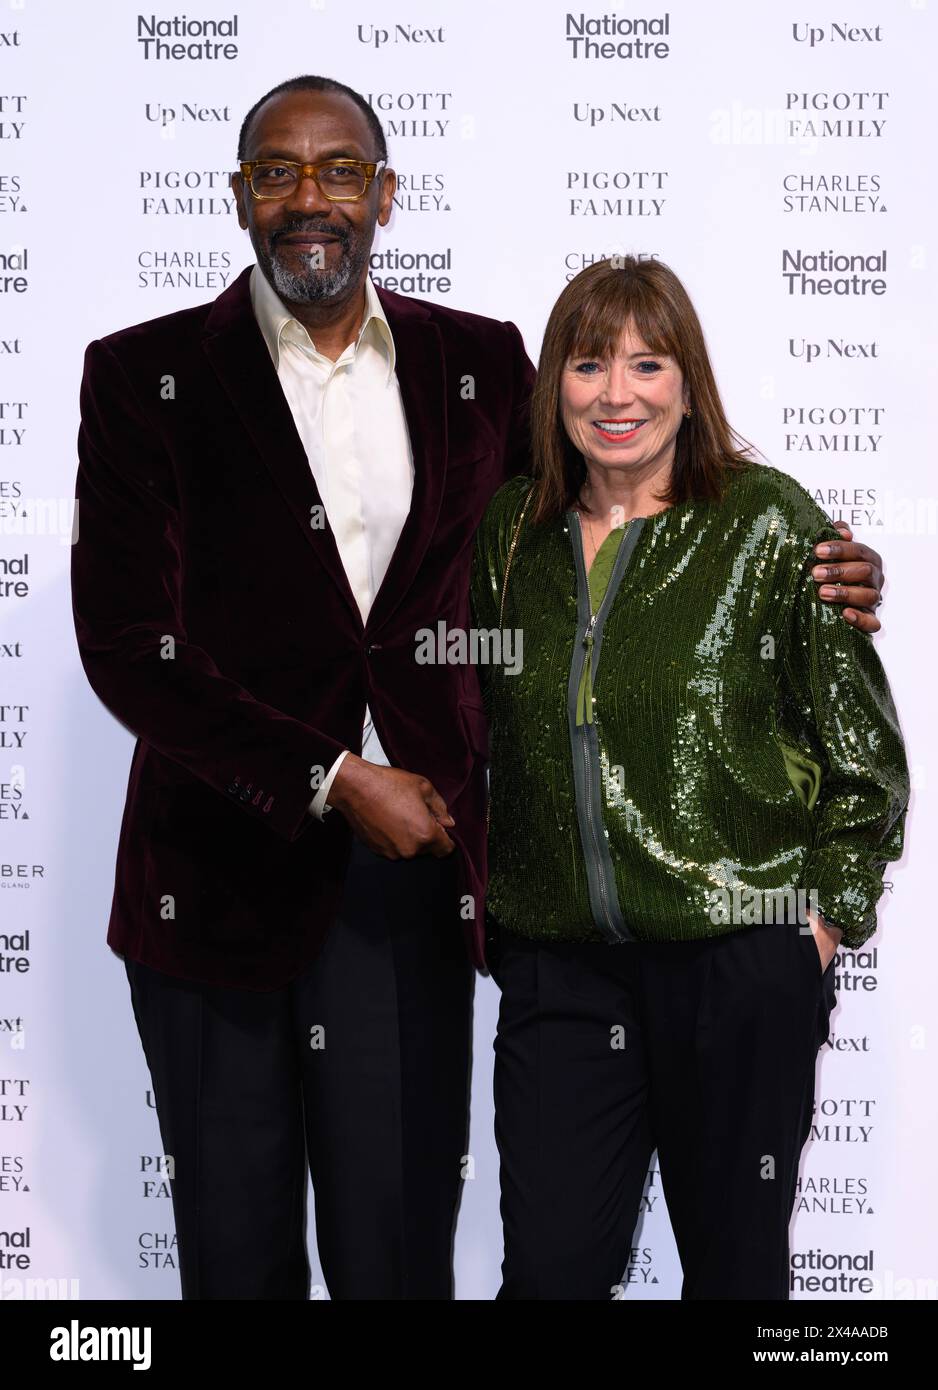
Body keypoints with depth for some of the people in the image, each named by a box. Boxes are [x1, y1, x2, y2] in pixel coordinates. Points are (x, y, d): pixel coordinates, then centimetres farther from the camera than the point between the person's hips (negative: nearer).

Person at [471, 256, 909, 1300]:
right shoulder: (512, 531, 8)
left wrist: (829, 910, -4)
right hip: (557, 963, 3)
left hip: (741, 956, -3)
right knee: (548, 1269, 2)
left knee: (734, 1257, 9)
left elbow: (862, 740, -1)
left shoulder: (767, 520, -4)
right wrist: (494, 909, 14)